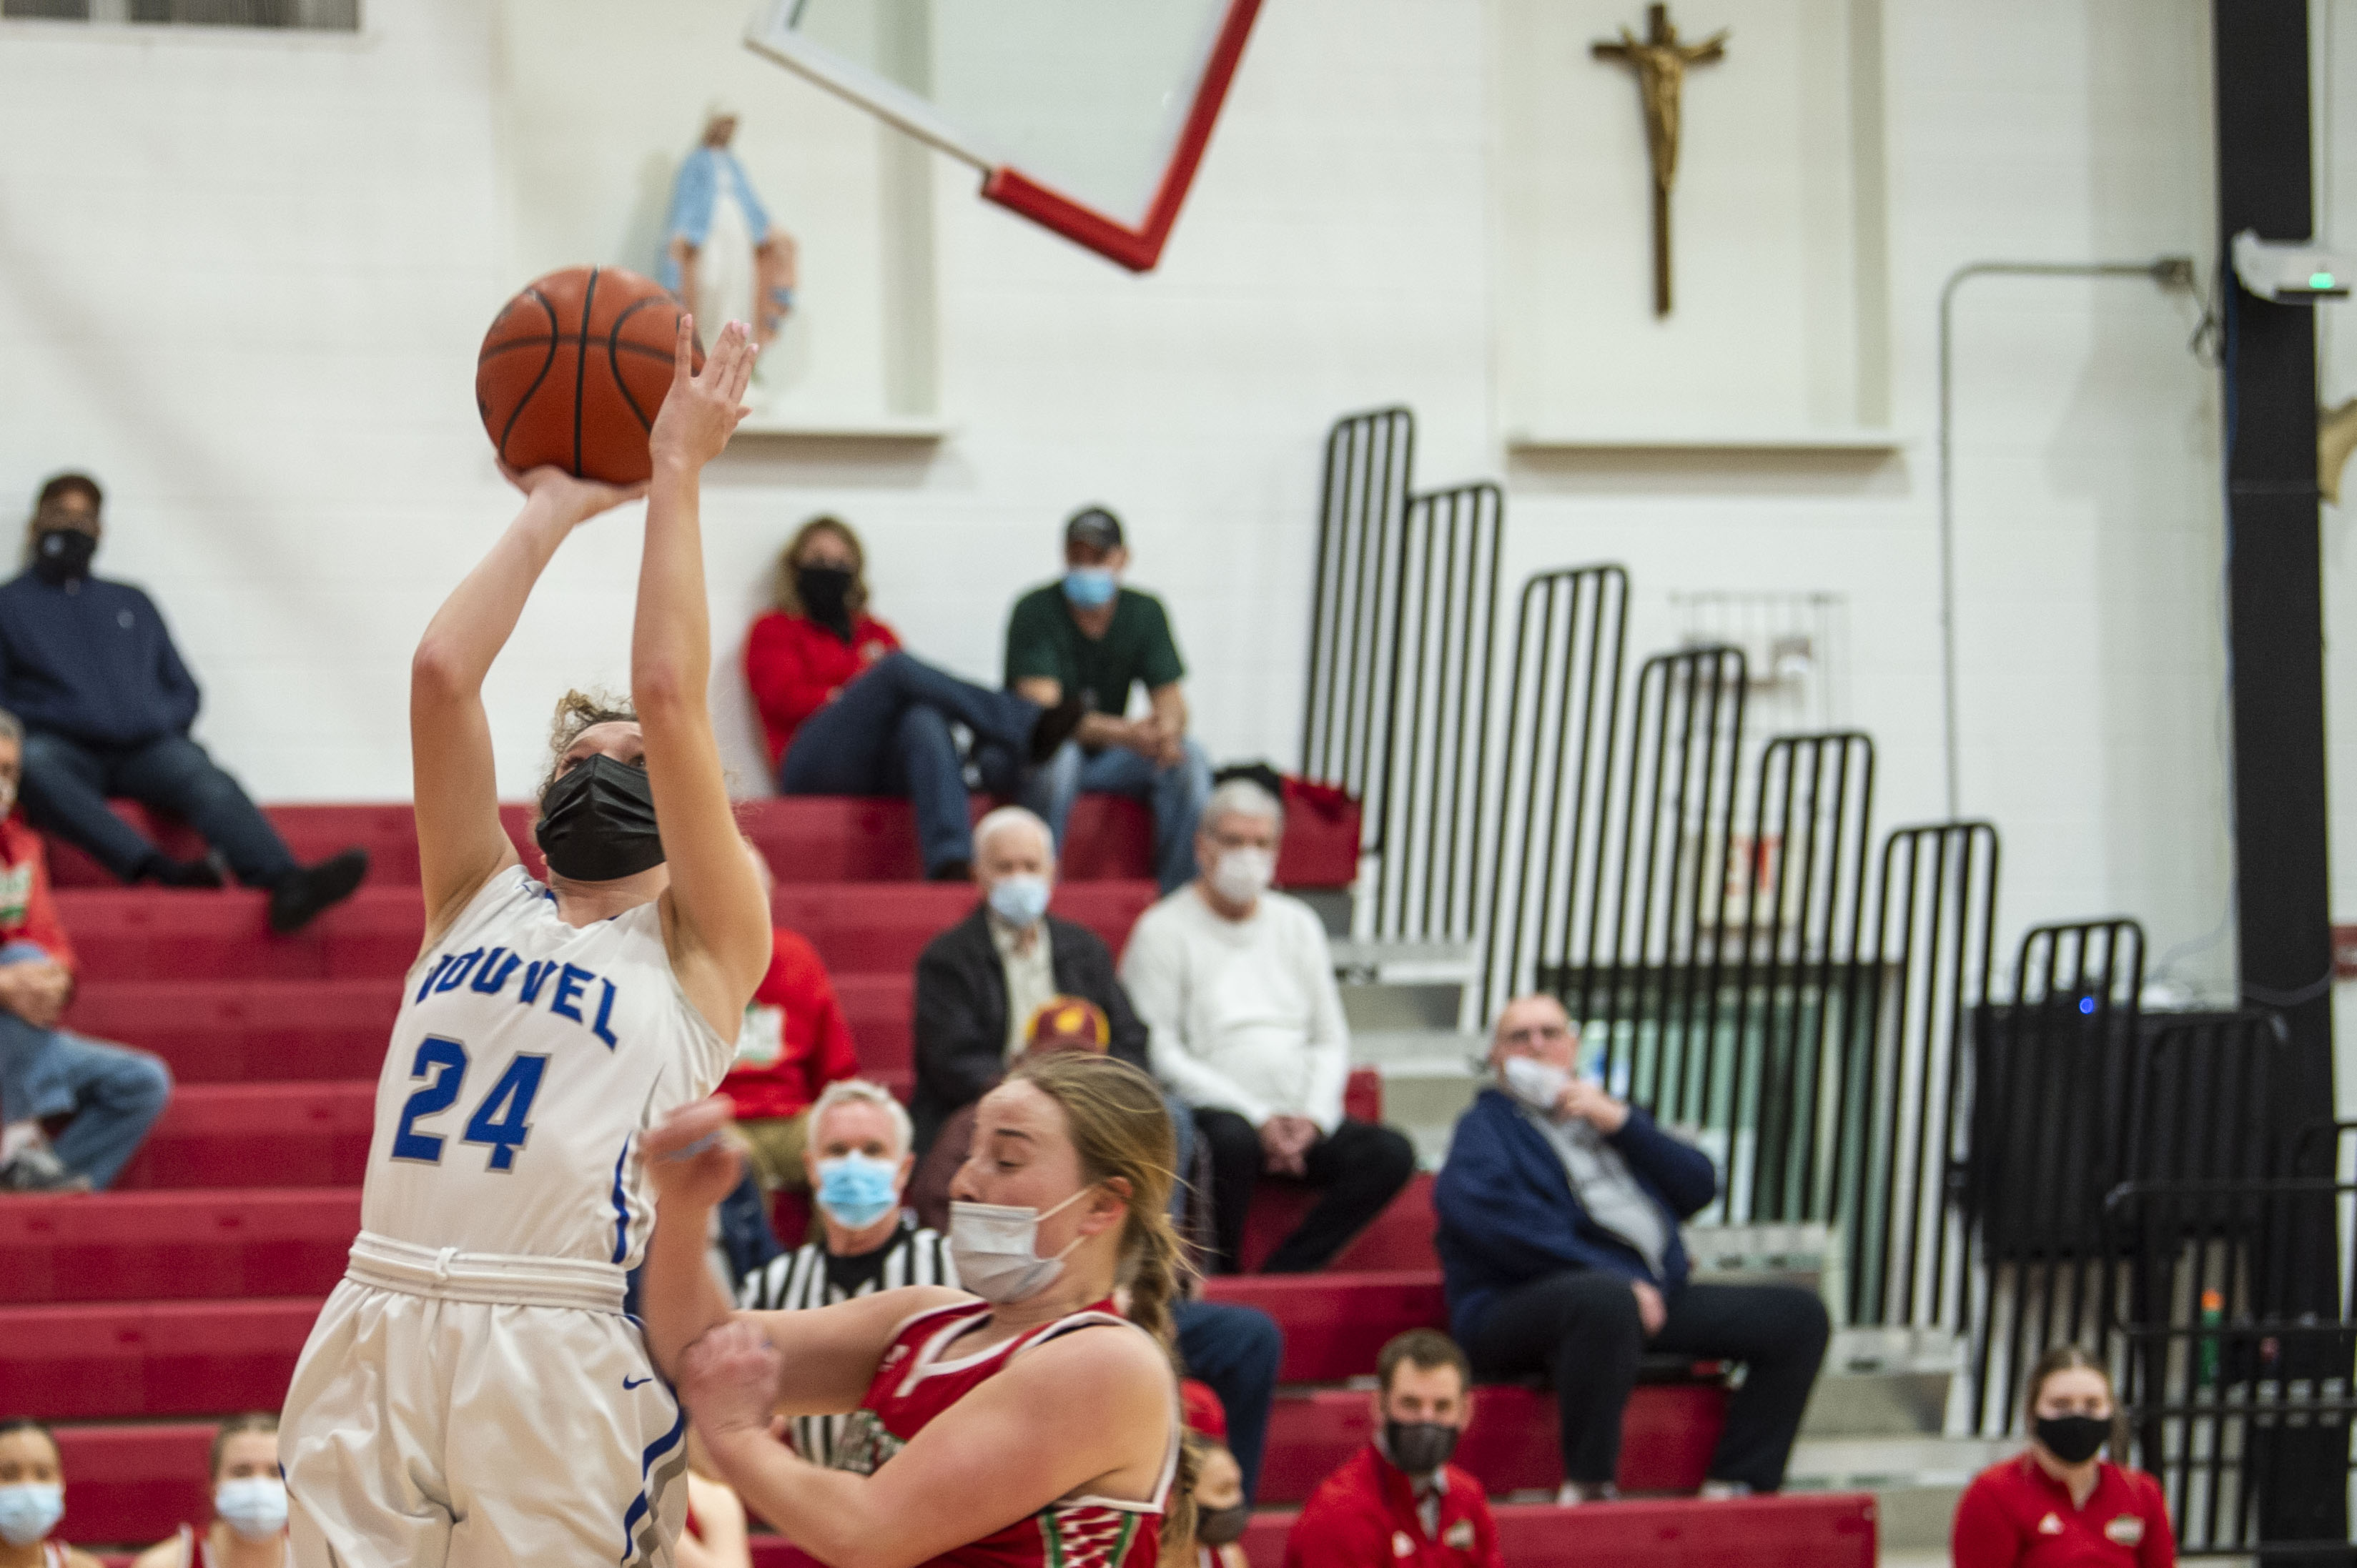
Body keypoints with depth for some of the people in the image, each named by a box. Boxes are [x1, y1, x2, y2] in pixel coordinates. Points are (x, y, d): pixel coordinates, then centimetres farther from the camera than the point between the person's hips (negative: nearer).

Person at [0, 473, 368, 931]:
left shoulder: (131, 603, 31)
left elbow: (184, 690, 28)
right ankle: (163, 870, -53)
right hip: (65, 751, -3)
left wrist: (163, 723, 6)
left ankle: (286, 881, -58)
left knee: (208, 781, -32)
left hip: (147, 748, 3)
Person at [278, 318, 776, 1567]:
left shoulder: (700, 946, 9)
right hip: (373, 1343, 4)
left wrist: (675, 474, 5)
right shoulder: (481, 903, 20)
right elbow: (443, 673, 10)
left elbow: (669, 698, -1)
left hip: (567, 1377, -3)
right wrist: (552, 510, 17)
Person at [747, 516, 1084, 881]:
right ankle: (1029, 727, -40)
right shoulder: (774, 632, 22)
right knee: (899, 668, -27)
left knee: (925, 720, -37)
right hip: (815, 770, -3)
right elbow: (785, 697, 2)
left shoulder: (876, 633, 31)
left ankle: (951, 865, -63)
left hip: (884, 774, 3)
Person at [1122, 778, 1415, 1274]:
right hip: (1210, 1112, -5)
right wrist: (1257, 1118, -15)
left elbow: (1331, 1040, 17)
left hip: (1301, 1120, 5)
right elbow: (1158, 1055, -8)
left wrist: (1313, 1117, -4)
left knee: (1392, 1153, -21)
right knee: (1232, 1137, -39)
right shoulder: (1164, 930, 1)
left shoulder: (1298, 924, 18)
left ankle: (1284, 1275, -22)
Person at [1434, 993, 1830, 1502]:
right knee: (1608, 1301, -42)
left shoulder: (1602, 1114, 29)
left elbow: (1700, 1187, 16)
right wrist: (1617, 1281, -19)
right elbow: (1488, 1214, -13)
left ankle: (1735, 1485, -11)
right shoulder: (1486, 1125, 10)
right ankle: (1587, 1491, -34)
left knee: (1799, 1315, -5)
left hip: (1653, 1294, 7)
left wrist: (1619, 1122, 2)